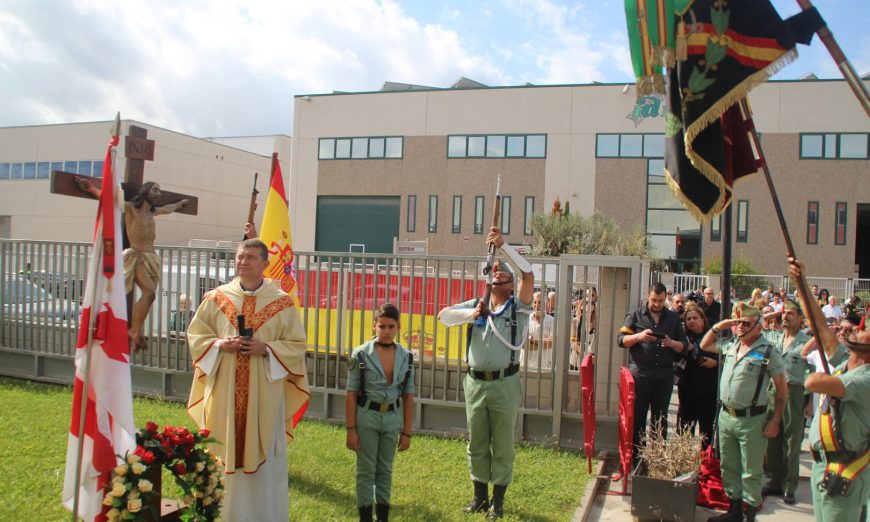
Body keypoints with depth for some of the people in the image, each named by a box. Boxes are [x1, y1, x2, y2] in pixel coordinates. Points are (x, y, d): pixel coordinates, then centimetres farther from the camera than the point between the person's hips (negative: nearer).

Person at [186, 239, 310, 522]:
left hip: (265, 393, -1)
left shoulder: (282, 302, -1)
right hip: (224, 390, 2)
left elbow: (297, 345, 1)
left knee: (264, 457, 5)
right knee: (224, 454, 8)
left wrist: (266, 348, -15)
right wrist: (220, 345, -10)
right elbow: (195, 335, 9)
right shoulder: (216, 298, 4)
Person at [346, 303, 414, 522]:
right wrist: (351, 430, -9)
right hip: (367, 416, -3)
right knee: (366, 470, 6)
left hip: (393, 417, 3)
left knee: (385, 469, 14)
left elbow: (408, 397, 5)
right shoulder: (361, 354, -9)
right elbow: (351, 394, -6)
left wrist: (407, 432, 4)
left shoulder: (406, 357, 0)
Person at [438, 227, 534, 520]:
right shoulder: (476, 305, 10)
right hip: (475, 383, 3)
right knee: (476, 443, 13)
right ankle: (480, 494, 27)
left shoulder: (518, 307, 1)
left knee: (502, 444, 7)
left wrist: (503, 246, -16)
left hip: (505, 384, -3)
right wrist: (470, 315, -11)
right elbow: (443, 315, 5)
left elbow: (528, 275, -14)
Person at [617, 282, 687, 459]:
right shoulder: (635, 316, 4)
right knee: (637, 416, 3)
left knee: (661, 418, 9)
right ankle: (635, 455, 11)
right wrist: (638, 336, -20)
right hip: (640, 373, -2)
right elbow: (621, 340, -2)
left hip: (665, 375, 2)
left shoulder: (673, 318, 11)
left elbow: (684, 345, 10)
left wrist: (672, 343, -12)